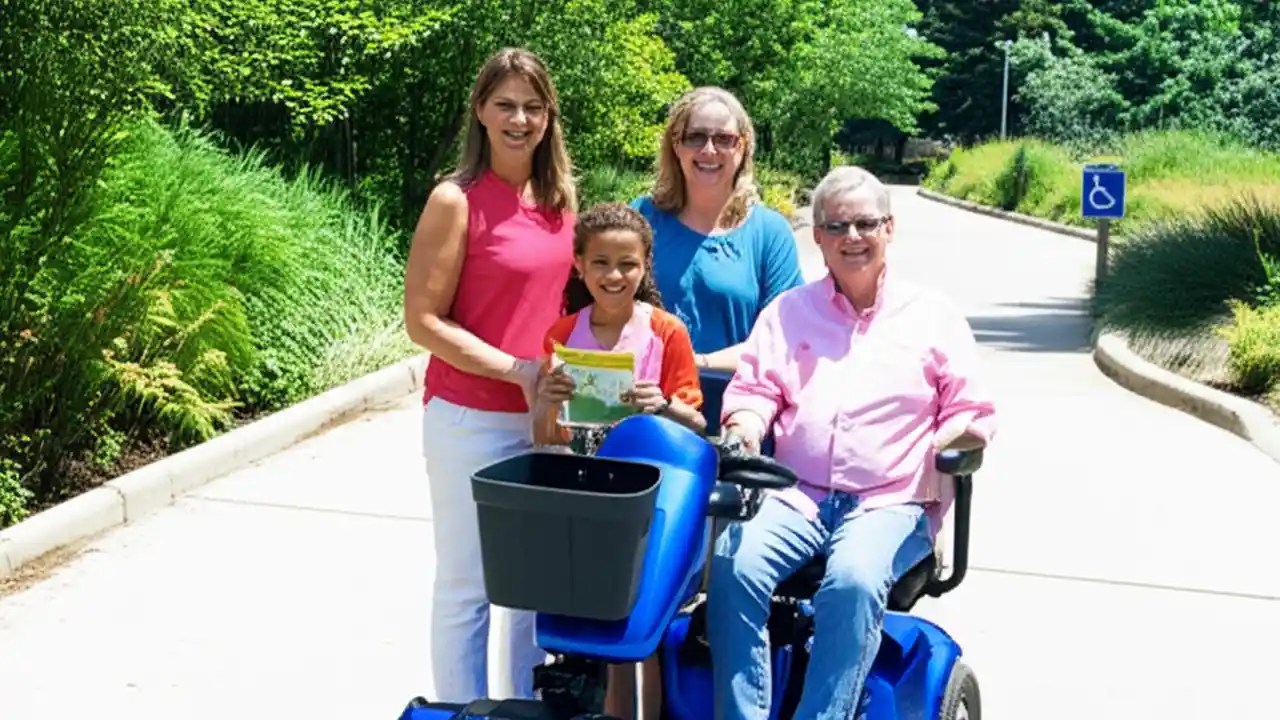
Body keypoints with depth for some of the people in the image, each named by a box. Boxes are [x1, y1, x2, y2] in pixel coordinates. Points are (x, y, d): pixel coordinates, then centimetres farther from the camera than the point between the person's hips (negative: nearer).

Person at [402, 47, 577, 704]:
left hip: (549, 415, 6)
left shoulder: (560, 198, 7)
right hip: (472, 420, -6)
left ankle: (526, 703, 30)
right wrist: (516, 370, -19)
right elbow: (423, 321, -12)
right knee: (466, 585, 4)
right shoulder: (456, 200, -10)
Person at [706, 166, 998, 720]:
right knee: (731, 567, -28)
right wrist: (745, 431, -13)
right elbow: (754, 389, 10)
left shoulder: (933, 315, 13)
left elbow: (973, 412, 10)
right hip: (795, 496, 2)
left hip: (892, 503, -2)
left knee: (854, 579, -35)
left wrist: (955, 437, -14)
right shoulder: (788, 311, 19)